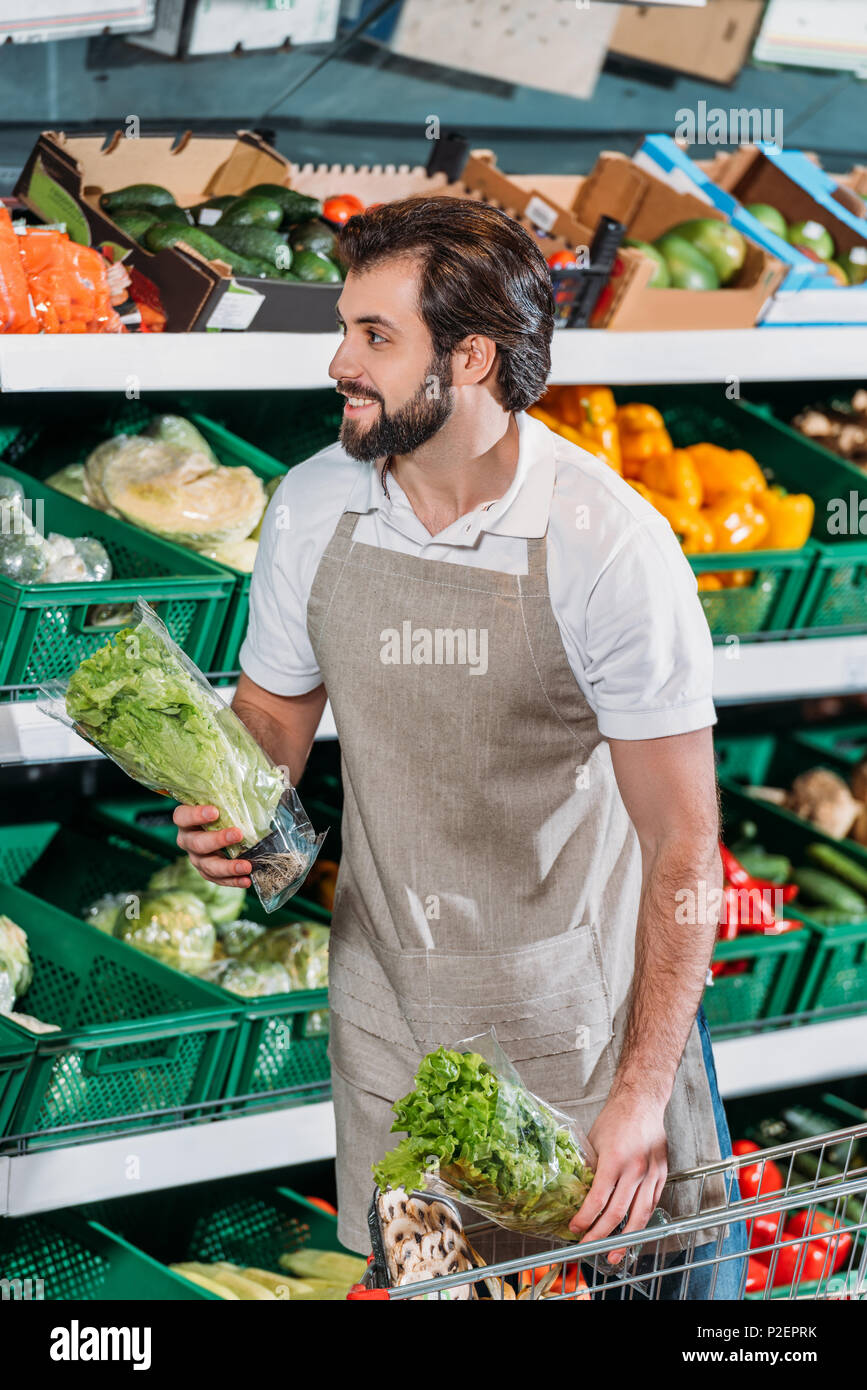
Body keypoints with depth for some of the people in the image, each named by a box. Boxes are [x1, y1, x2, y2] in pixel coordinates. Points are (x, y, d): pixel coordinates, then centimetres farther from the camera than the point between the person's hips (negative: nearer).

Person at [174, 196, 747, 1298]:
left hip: (577, 1014, -3)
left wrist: (645, 1089, -20)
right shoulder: (311, 508, -5)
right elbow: (274, 709, 13)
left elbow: (682, 841, -16)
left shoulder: (611, 544, -19)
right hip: (388, 1002, 3)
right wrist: (231, 814, -11)